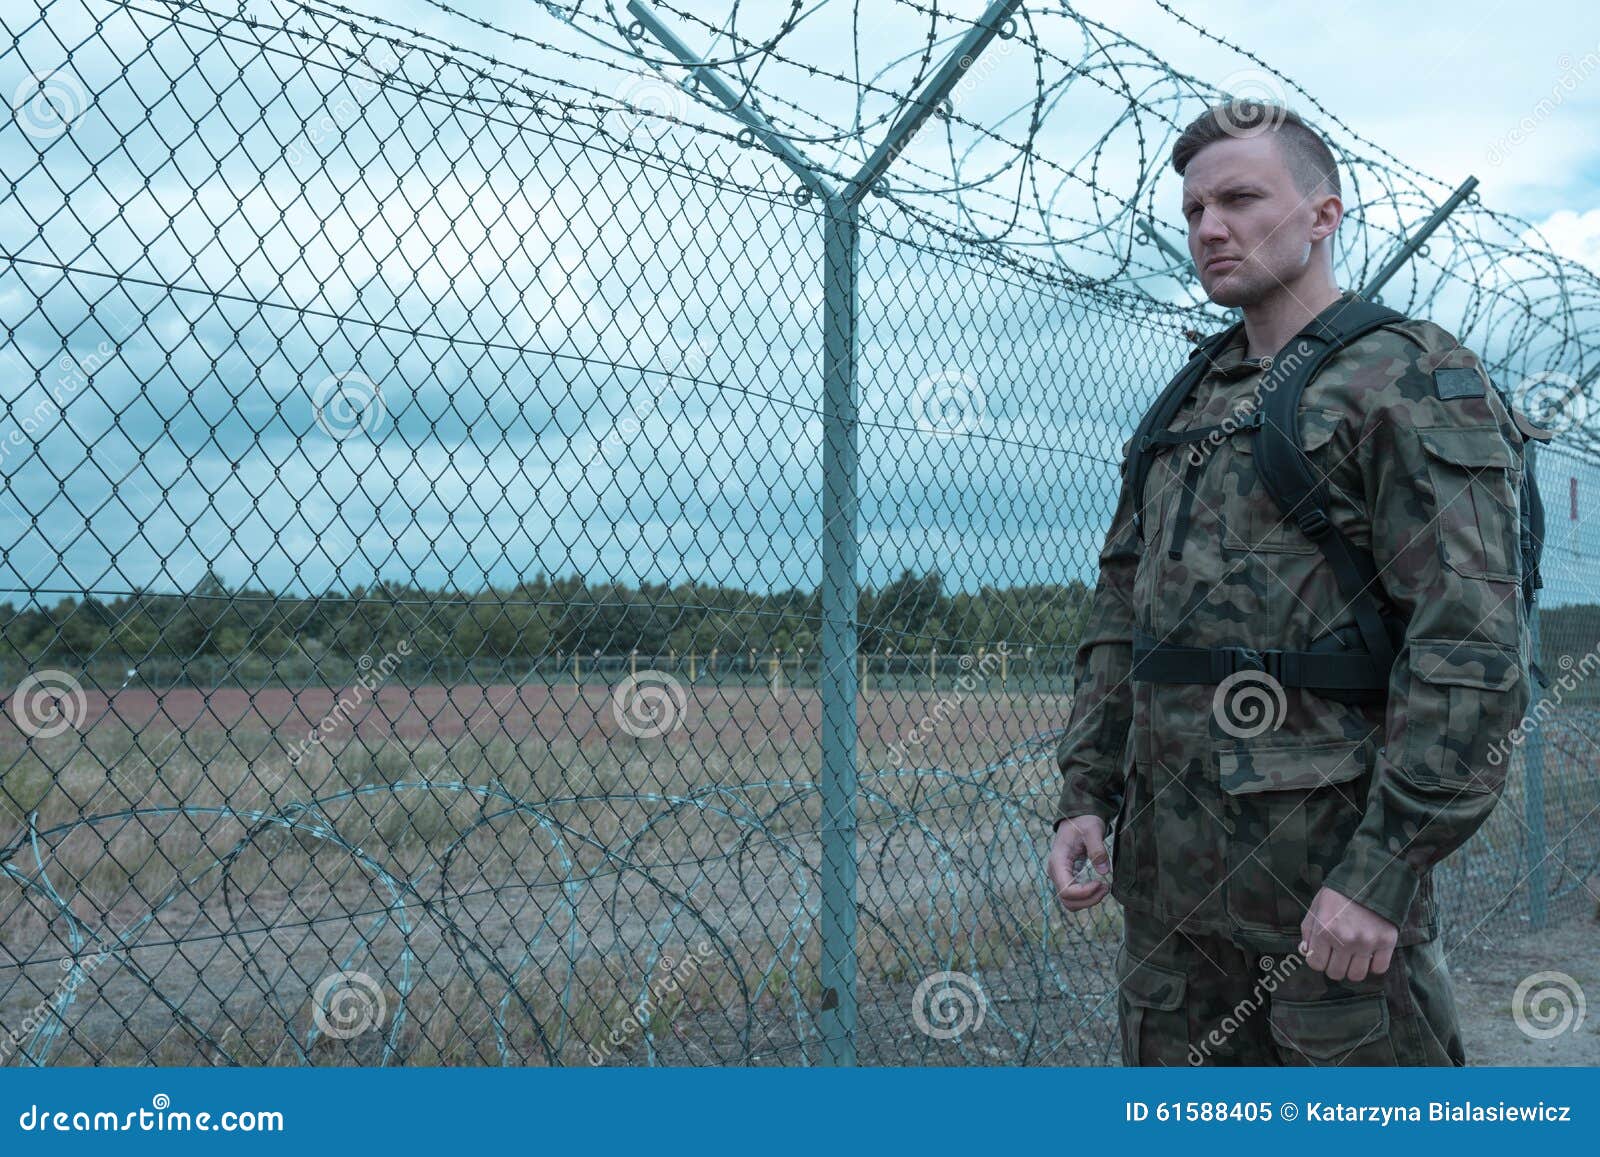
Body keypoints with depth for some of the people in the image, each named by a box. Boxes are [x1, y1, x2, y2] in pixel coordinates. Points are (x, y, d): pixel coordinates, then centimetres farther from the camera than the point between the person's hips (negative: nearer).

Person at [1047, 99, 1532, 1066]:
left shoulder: (1415, 382, -7)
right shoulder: (1187, 407, 16)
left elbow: (1473, 648, -16)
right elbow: (1119, 612, 17)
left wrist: (1384, 868, -20)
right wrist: (1086, 794, 8)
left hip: (1324, 861, -7)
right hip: (1167, 864, 7)